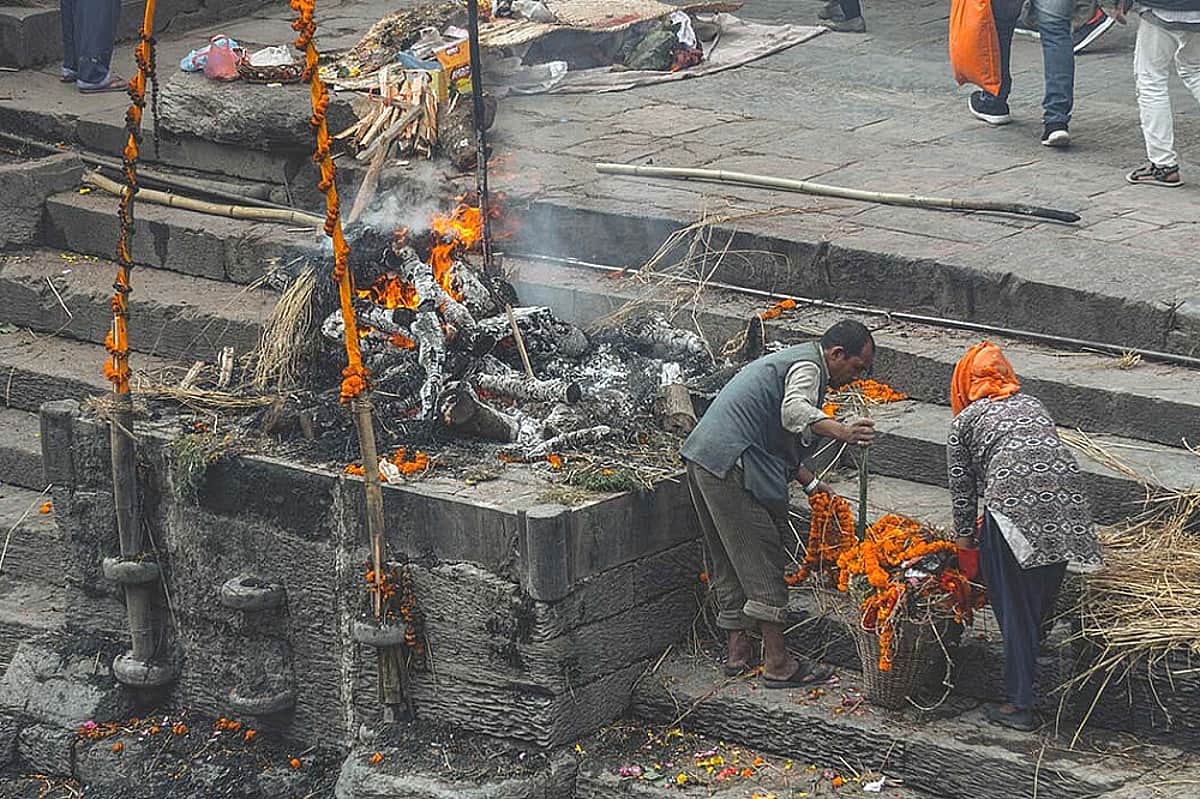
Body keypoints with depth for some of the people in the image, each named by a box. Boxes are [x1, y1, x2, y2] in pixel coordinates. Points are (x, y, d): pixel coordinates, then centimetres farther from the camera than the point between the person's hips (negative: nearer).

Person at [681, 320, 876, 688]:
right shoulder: (808, 366, -7)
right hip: (730, 465, -10)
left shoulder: (790, 360, 26)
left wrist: (810, 483, 35)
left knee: (730, 560, 17)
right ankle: (777, 664, -5)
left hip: (702, 456, 10)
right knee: (761, 561, -7)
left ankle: (737, 651, 23)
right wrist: (841, 432, -44)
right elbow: (794, 410, -29)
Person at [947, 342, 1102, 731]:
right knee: (1042, 604, 18)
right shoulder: (1034, 404, 28)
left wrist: (966, 541, 31)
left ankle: (1020, 704, 6)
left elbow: (962, 488, 17)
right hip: (1067, 502, 5)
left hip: (1014, 506, -4)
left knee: (1015, 609, 4)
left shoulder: (965, 421, 15)